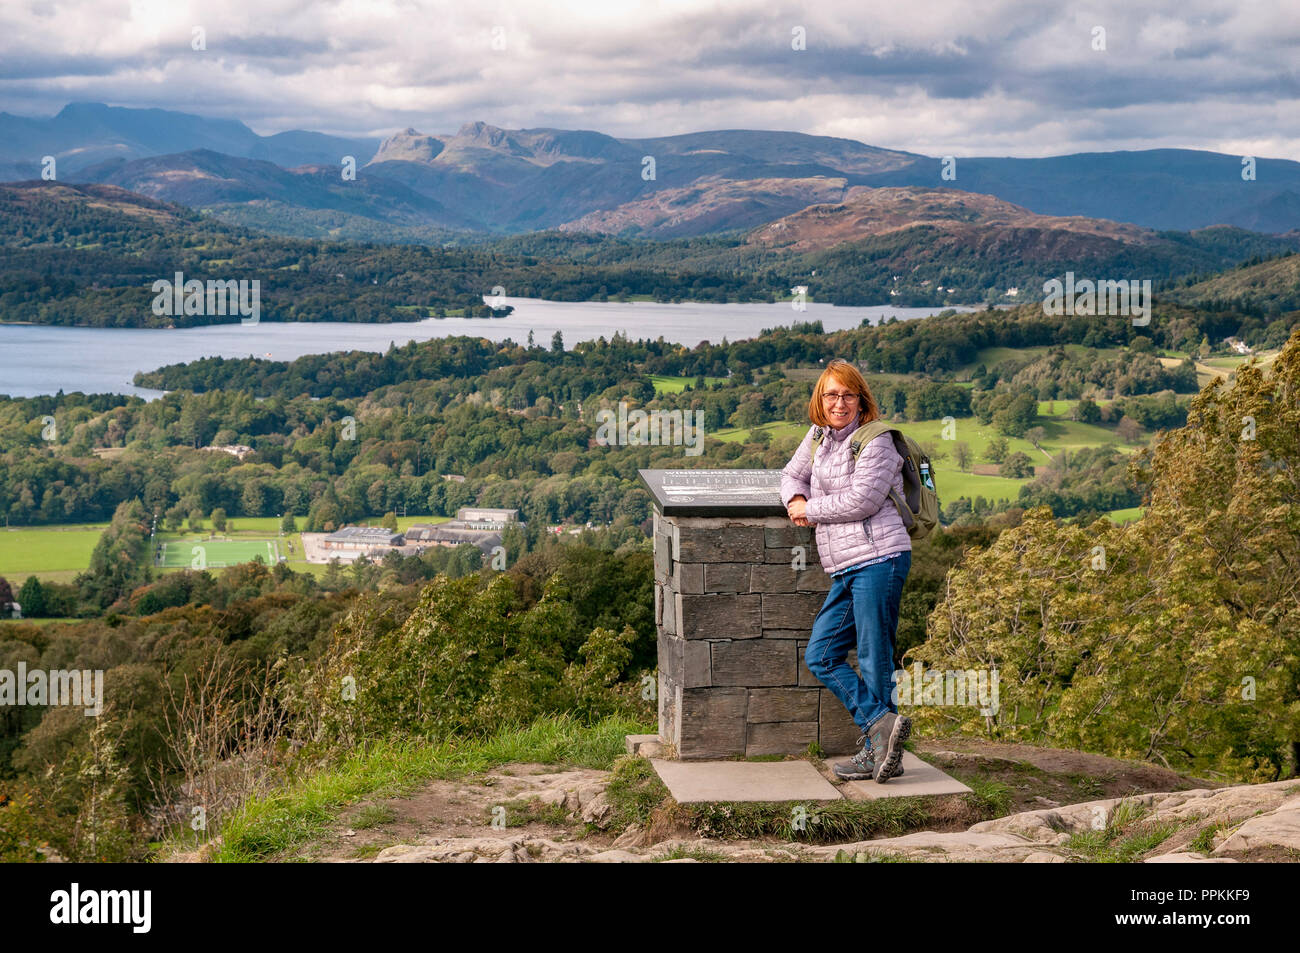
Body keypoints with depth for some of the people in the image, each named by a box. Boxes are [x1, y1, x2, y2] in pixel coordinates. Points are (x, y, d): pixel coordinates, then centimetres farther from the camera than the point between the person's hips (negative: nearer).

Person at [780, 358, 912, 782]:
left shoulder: (877, 442, -7)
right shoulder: (819, 435, 16)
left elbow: (861, 501, -15)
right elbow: (792, 475, 28)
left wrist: (811, 510, -4)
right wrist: (796, 499, 4)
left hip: (878, 558, -9)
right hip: (845, 570, 9)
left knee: (874, 659, -5)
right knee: (820, 656, 4)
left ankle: (880, 751, 3)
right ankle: (881, 722, 0)